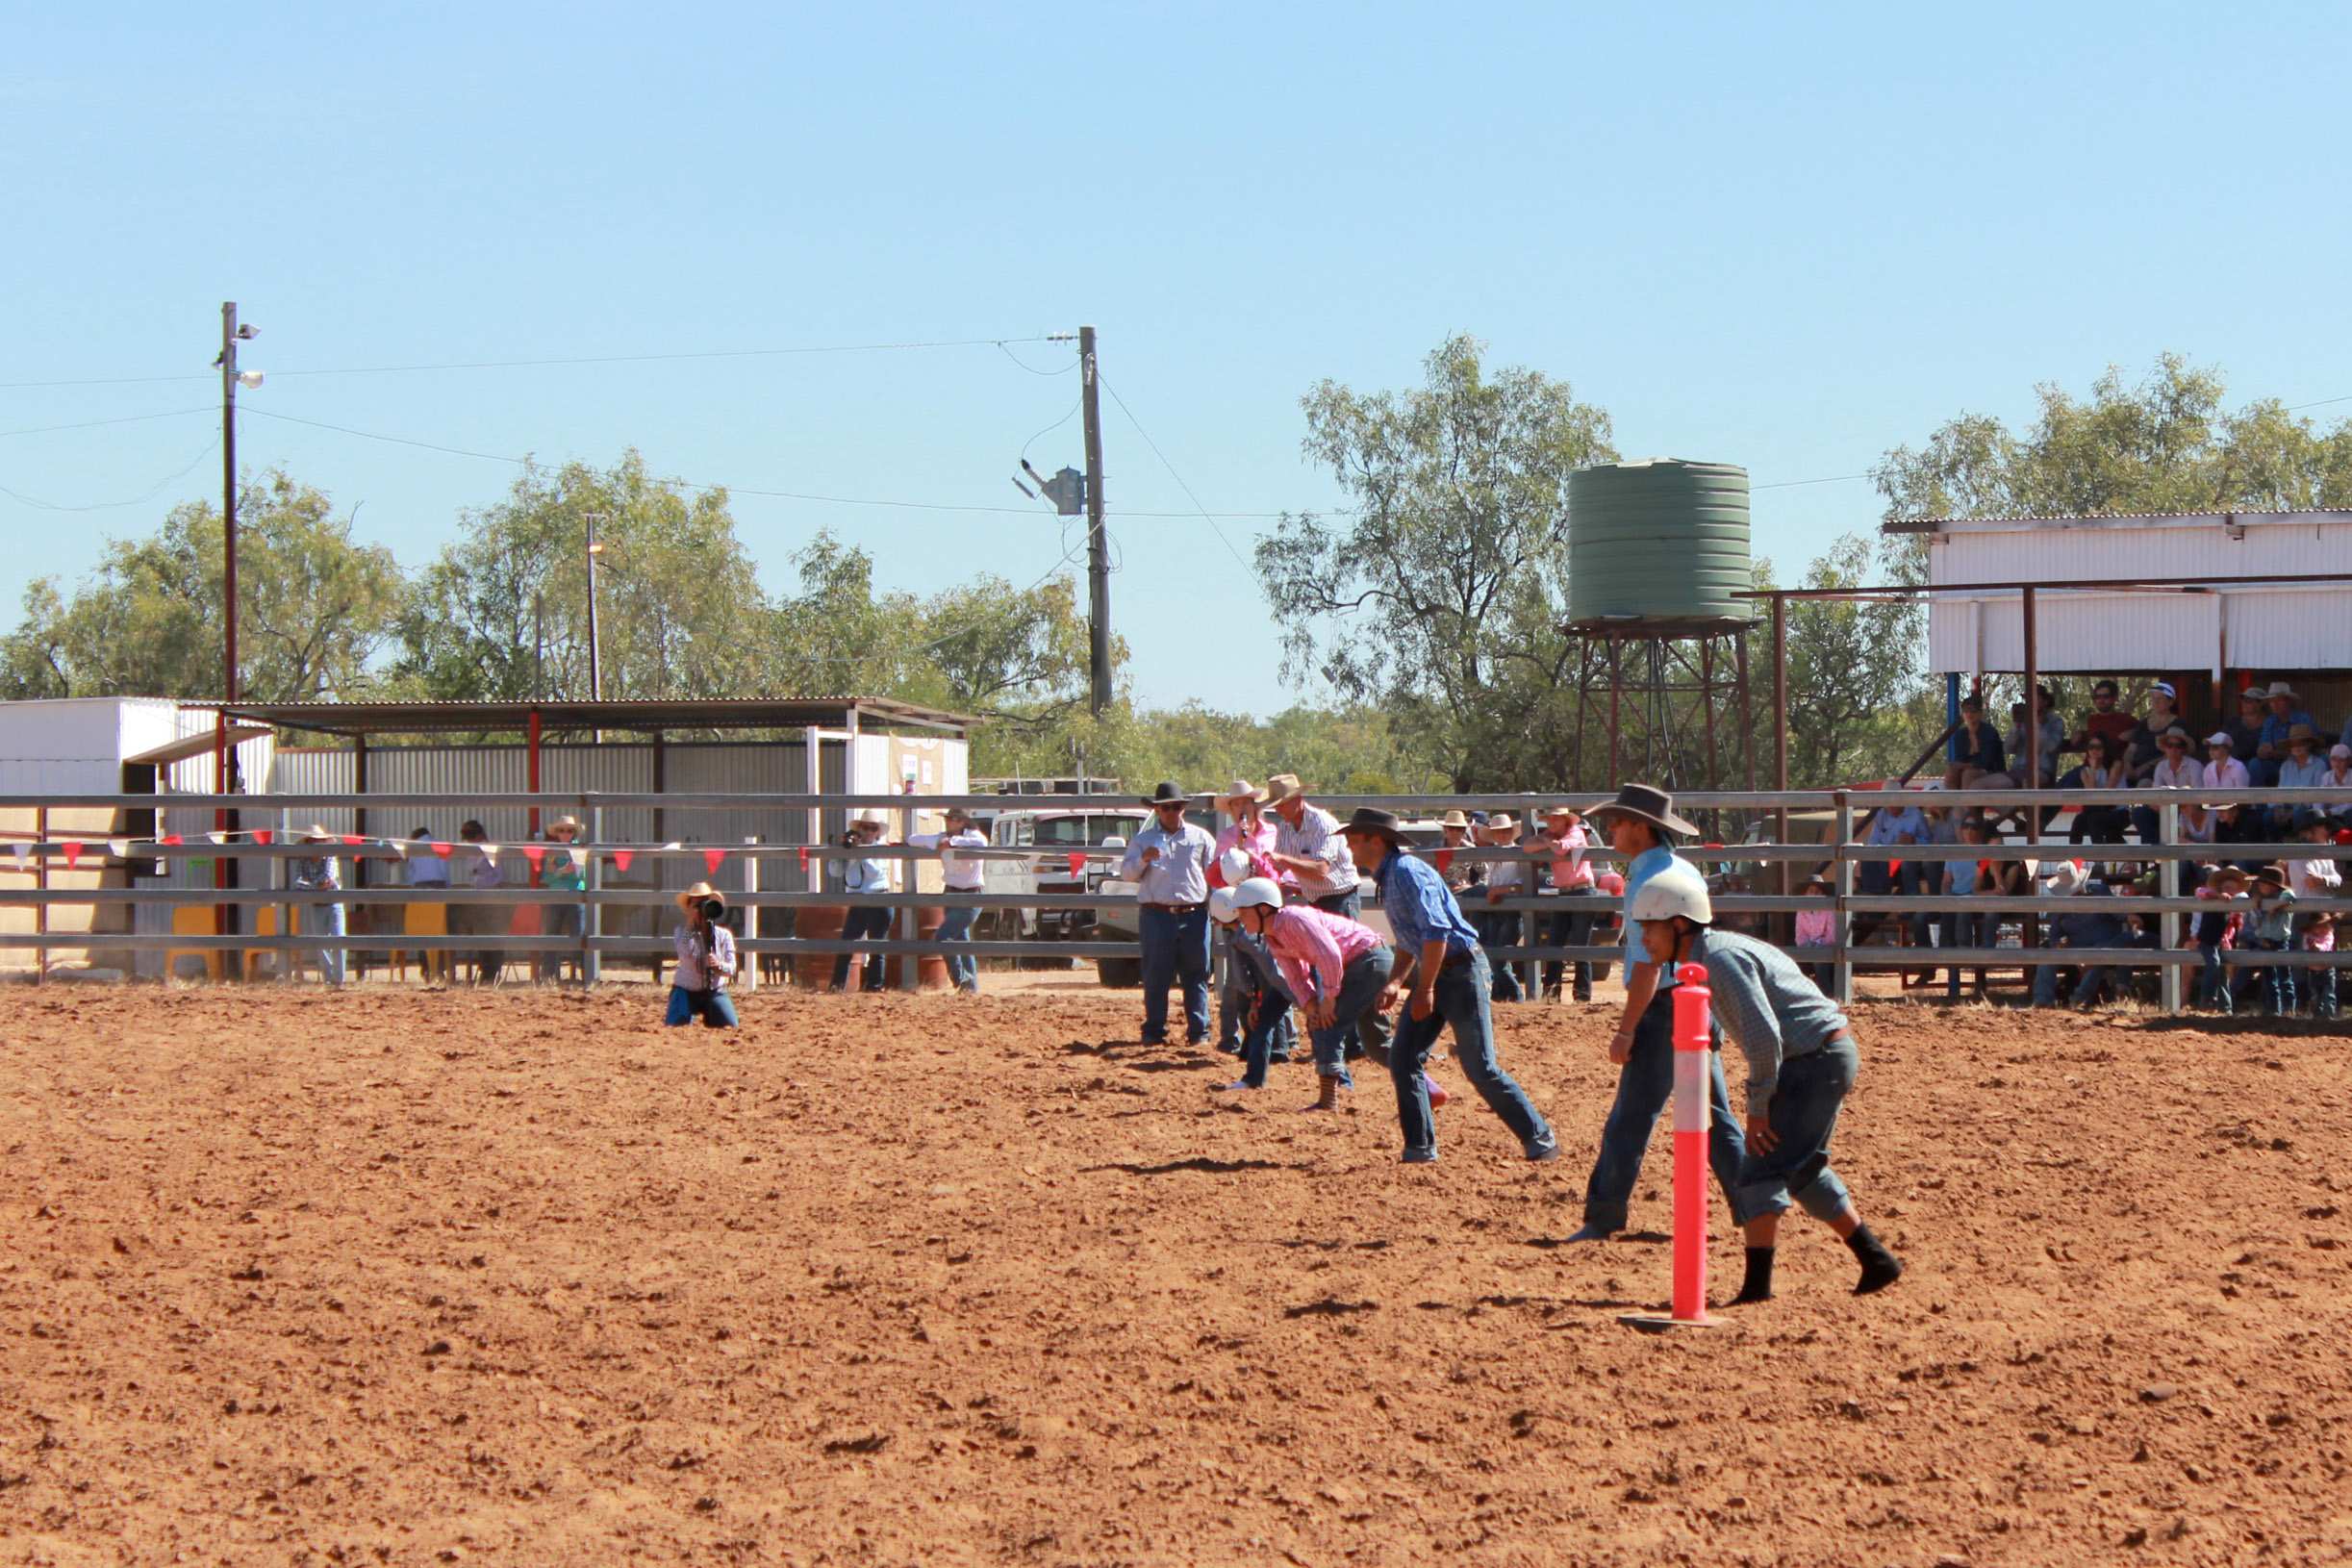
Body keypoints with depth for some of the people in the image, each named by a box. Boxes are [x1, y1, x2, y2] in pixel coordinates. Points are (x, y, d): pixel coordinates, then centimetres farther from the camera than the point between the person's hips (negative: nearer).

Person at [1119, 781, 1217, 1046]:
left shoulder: (1200, 837, 11)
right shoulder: (1143, 840, 10)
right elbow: (1126, 873, 4)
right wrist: (1143, 859, -15)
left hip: (1194, 916, 1)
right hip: (1156, 915, -1)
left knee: (1196, 975, 3)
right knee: (1155, 976, 1)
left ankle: (1199, 1031, 8)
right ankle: (1154, 1031, 8)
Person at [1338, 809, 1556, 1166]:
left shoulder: (1407, 872, -17)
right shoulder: (1387, 878, 14)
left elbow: (1435, 931, -24)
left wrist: (1424, 989, -22)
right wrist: (1395, 983, 10)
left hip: (1461, 970, -10)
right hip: (1431, 973, 10)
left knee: (1481, 1068, -7)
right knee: (1402, 1059, 2)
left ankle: (1541, 1141, 3)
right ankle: (1420, 1148, 6)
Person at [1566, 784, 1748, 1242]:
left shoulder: (1647, 881, -14)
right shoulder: (1688, 872, 13)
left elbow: (1648, 964, -20)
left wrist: (1625, 1030, -18)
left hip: (1664, 1007, -9)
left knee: (1629, 1121, -5)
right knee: (1715, 1117, 14)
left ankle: (1602, 1219, -4)